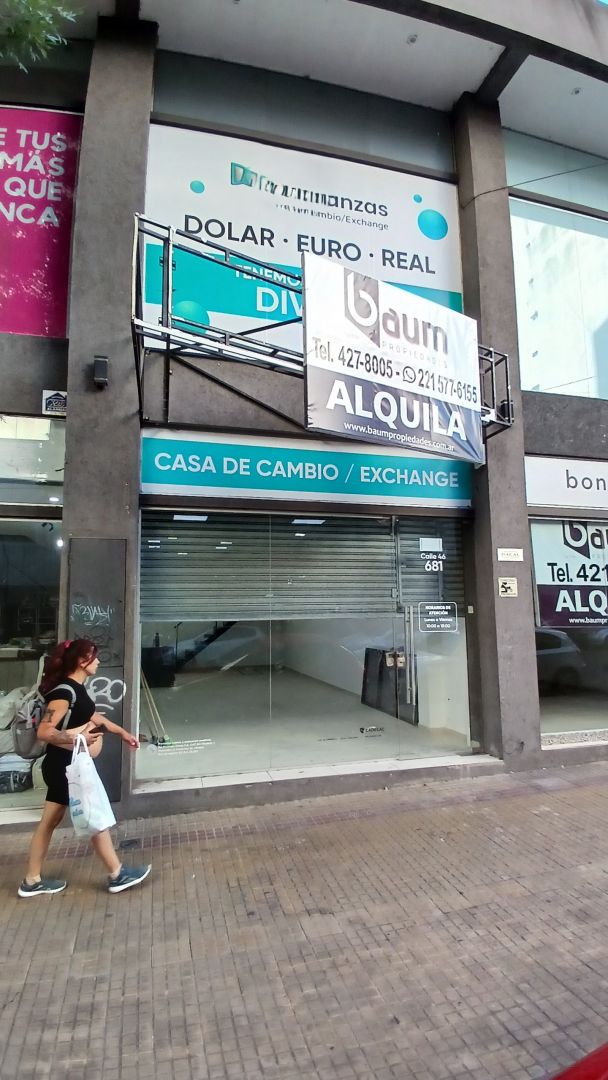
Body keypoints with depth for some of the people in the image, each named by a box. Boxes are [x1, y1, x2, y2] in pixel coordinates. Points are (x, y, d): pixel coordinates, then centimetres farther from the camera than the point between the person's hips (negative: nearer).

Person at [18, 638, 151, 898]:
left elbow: (93, 716, 22)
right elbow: (44, 732, -29)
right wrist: (76, 738, -43)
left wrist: (123, 733, 27)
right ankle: (117, 876, 16)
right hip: (64, 767, -9)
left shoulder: (76, 688, 7)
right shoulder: (65, 691, -23)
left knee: (49, 822, 18)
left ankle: (32, 881, 31)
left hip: (65, 767, 9)